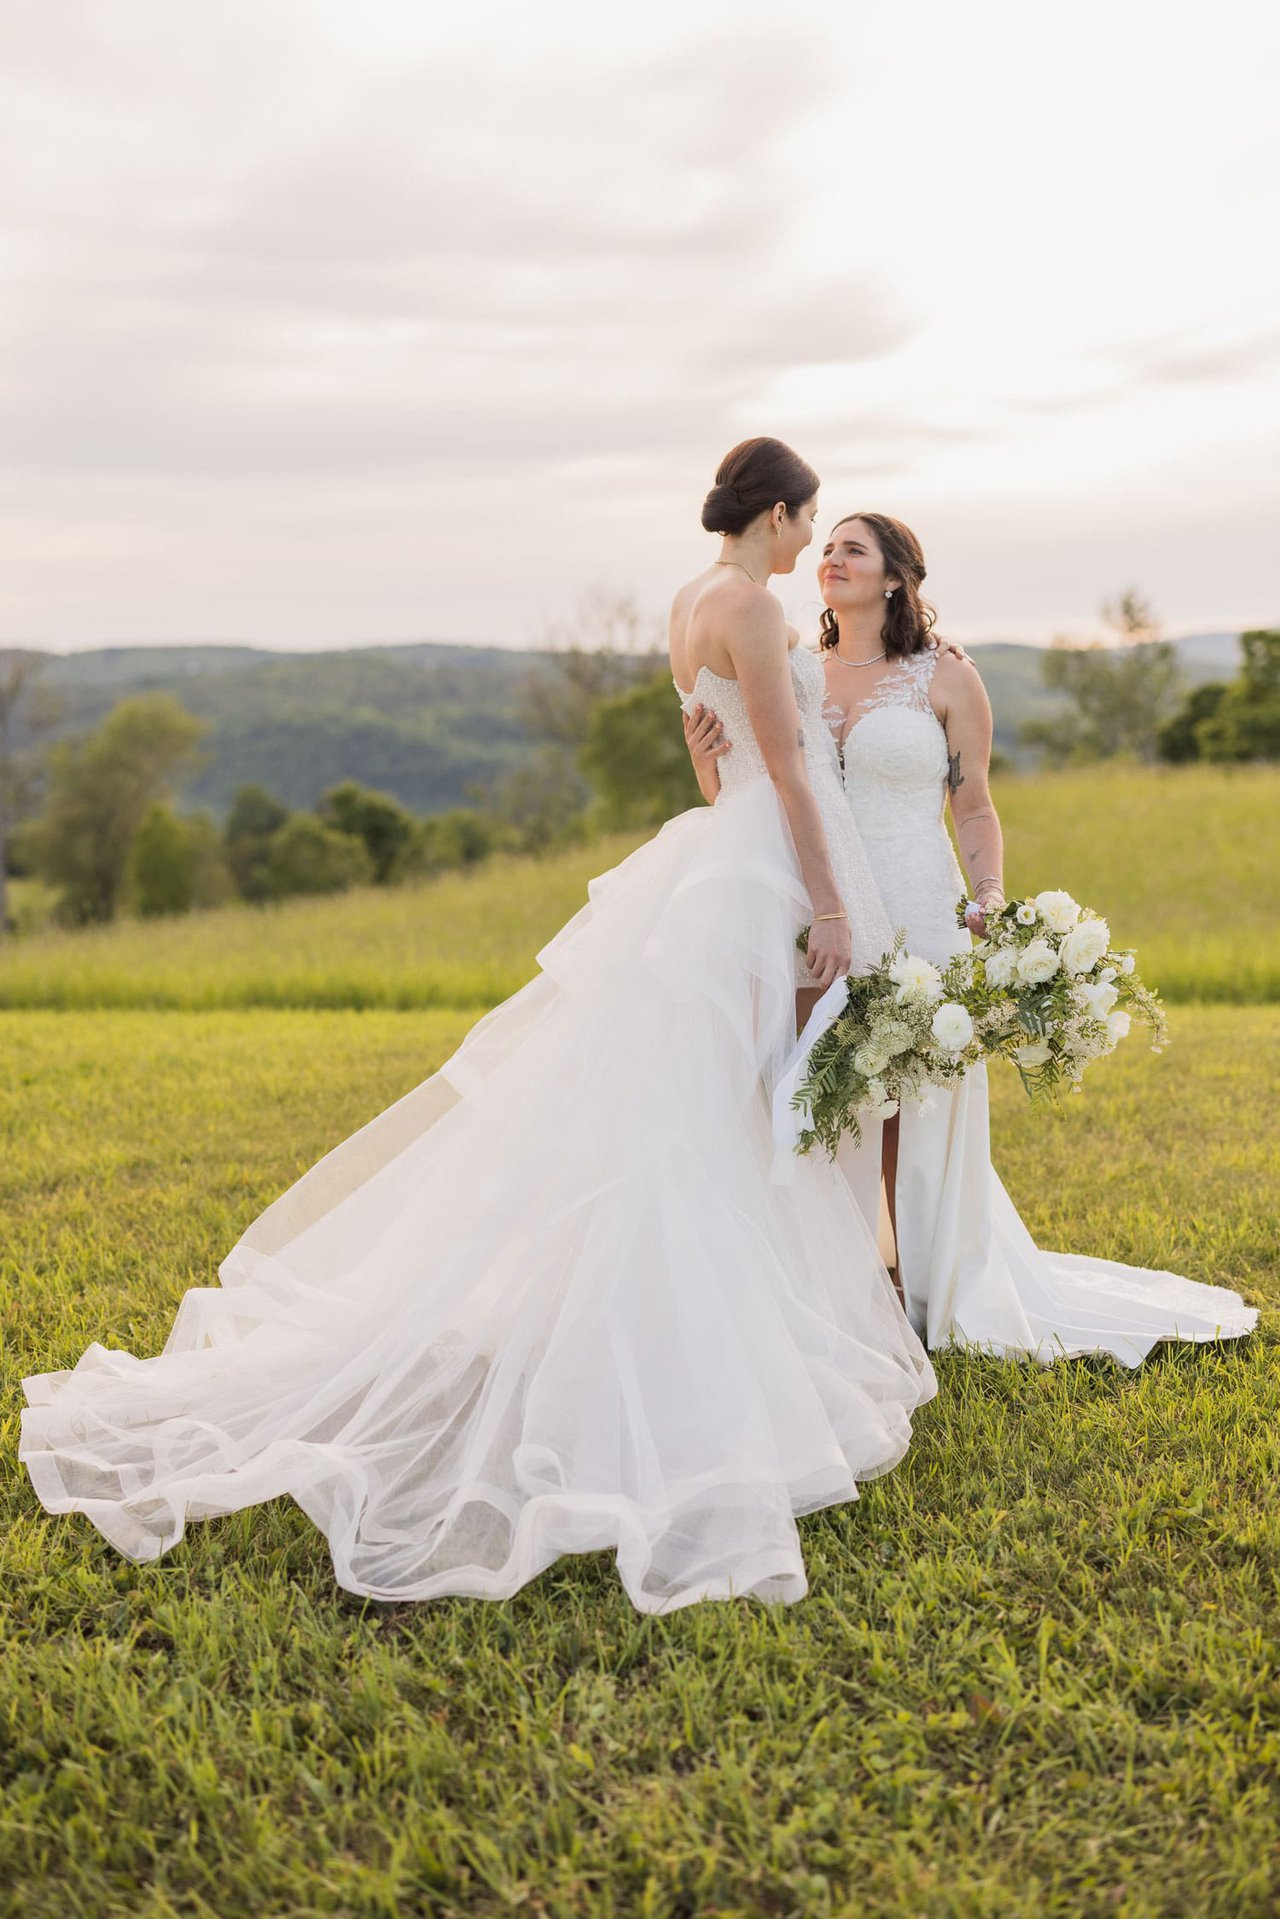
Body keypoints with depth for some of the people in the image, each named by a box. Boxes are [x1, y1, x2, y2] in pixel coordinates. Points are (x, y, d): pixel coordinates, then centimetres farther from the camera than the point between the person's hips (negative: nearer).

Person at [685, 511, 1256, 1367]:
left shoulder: (946, 677, 2)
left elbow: (976, 809, 3)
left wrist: (992, 904, -11)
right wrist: (710, 766, -7)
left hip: (918, 919, -3)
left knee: (919, 1120, 2)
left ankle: (939, 1296, 18)